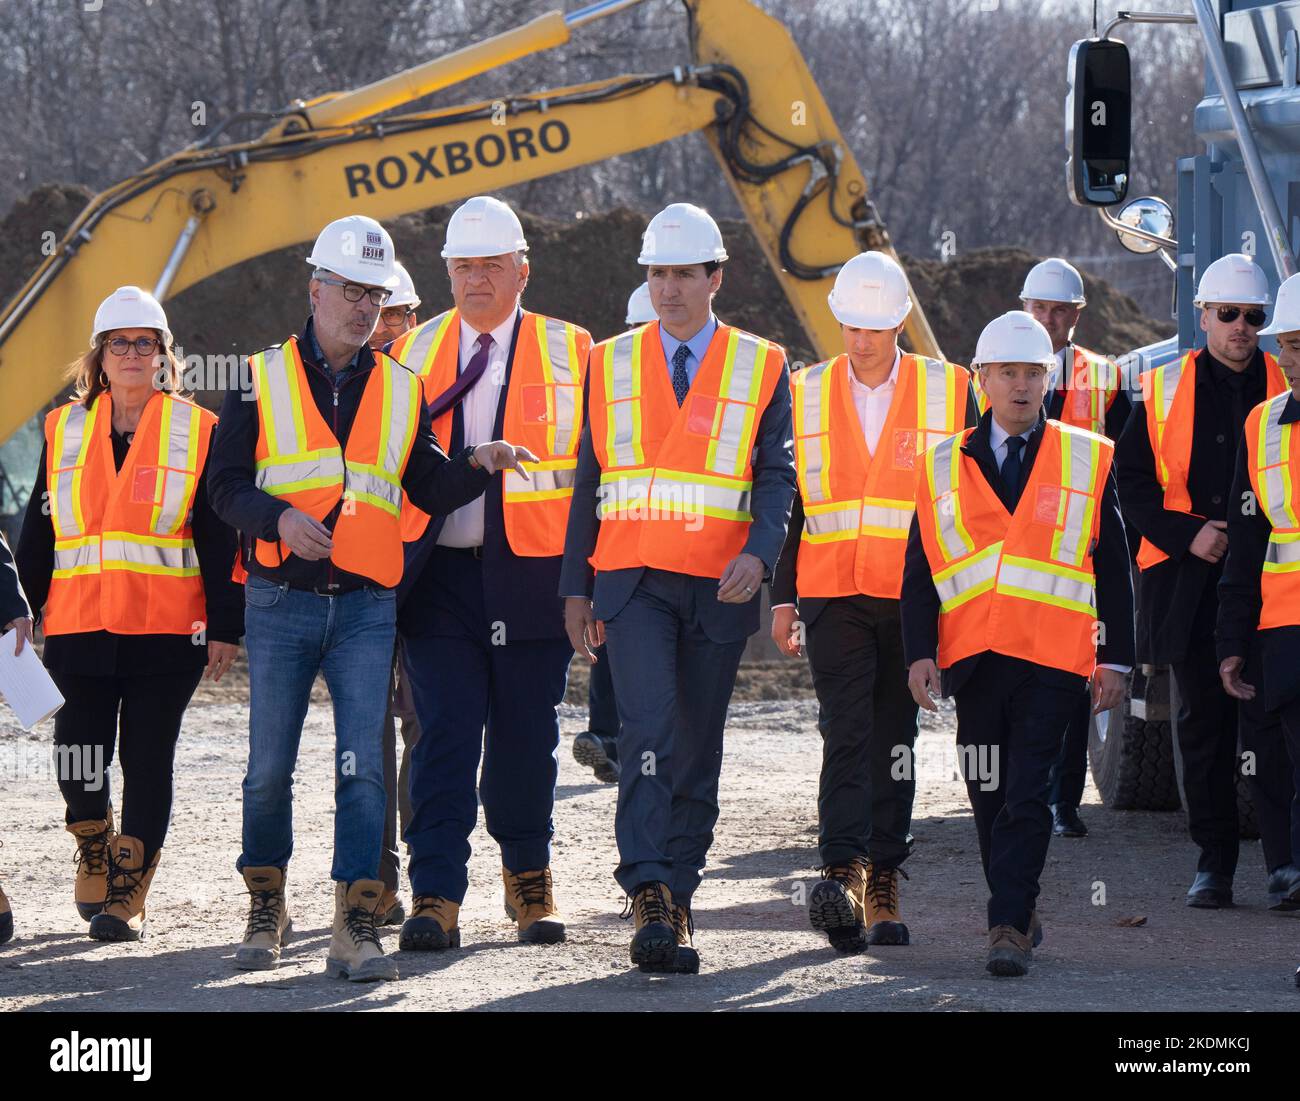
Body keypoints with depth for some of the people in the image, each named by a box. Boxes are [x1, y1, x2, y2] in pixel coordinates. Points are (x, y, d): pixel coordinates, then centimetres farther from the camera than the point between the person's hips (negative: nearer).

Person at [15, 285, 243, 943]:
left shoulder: (197, 432, 4)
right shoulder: (63, 432, 11)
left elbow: (219, 541, 2)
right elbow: (37, 535, 15)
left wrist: (224, 628, -3)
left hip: (166, 629, -2)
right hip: (77, 628, 2)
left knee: (147, 764, -2)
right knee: (78, 762, 0)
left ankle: (127, 897, 5)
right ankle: (95, 856, 29)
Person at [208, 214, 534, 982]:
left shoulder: (401, 391, 12)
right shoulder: (263, 380, 5)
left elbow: (431, 492, 13)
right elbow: (228, 487, 1)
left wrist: (478, 465, -7)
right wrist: (280, 517, -18)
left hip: (367, 606, 1)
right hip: (282, 601, -1)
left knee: (364, 765, -7)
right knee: (270, 767, 3)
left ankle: (356, 927, -8)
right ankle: (267, 909, 20)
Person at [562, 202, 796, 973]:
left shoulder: (761, 367, 6)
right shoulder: (611, 364, 10)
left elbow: (777, 476, 0)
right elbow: (589, 482, 13)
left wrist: (758, 555, -18)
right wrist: (576, 587, 8)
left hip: (719, 588, 0)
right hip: (633, 581, 0)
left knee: (698, 748, 5)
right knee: (649, 728, -17)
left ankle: (676, 899, 14)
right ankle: (649, 894, -22)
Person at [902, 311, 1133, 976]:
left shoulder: (1088, 460, 7)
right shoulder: (945, 467, 11)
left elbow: (1113, 568, 7)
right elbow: (919, 569, 9)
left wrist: (1115, 660, 3)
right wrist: (920, 653, -3)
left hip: (1053, 658, -3)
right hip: (974, 657, 3)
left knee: (1026, 795, -11)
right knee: (988, 797, 9)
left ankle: (1009, 928, -12)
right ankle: (1020, 914, 24)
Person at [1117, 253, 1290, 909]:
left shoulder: (1284, 388, 6)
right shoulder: (1165, 390, 8)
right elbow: (1132, 480, 6)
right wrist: (1188, 535, -7)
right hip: (1187, 579, 2)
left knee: (1267, 718, -12)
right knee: (1202, 720, 7)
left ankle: (1283, 856, -9)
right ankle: (1213, 861, 14)